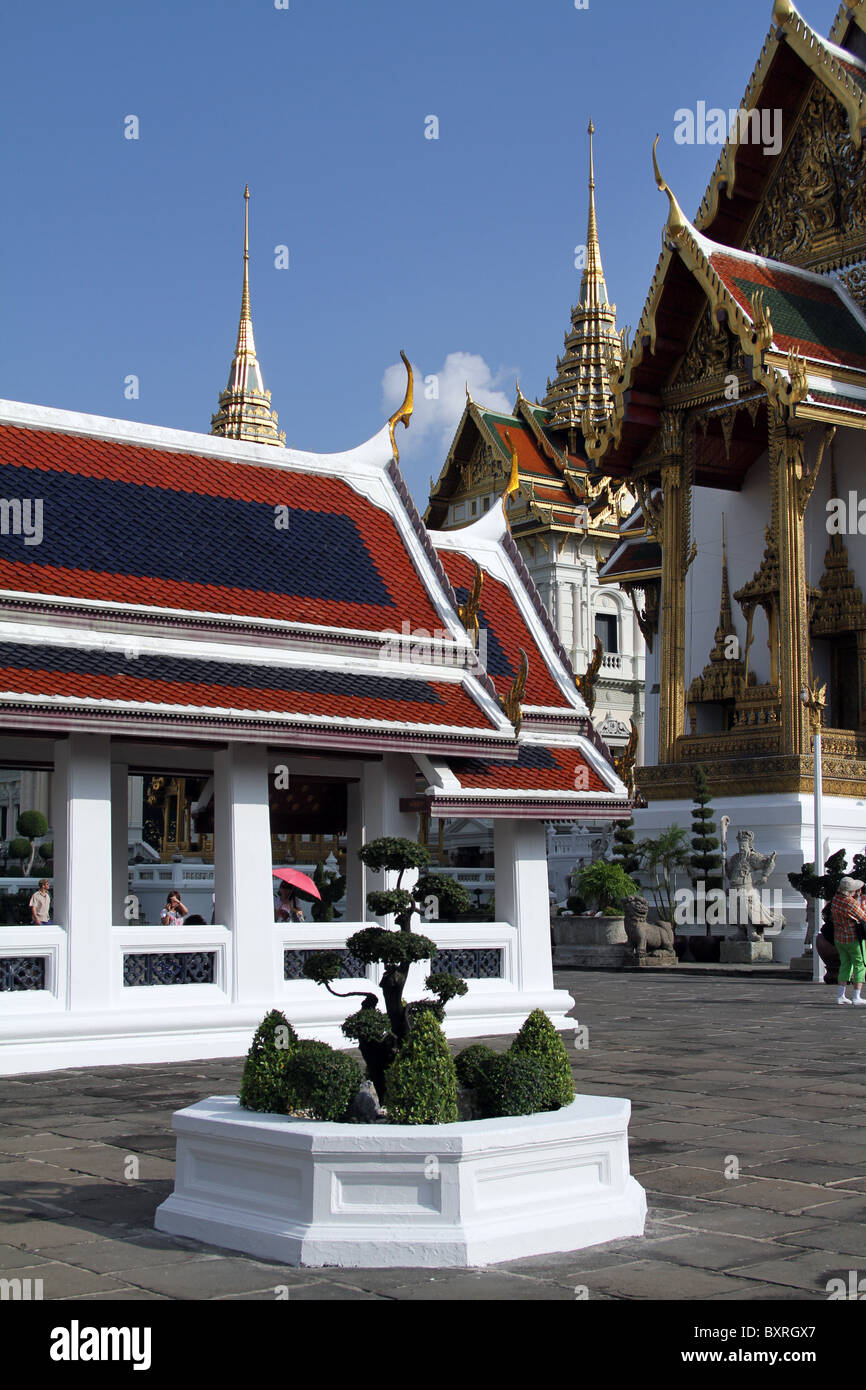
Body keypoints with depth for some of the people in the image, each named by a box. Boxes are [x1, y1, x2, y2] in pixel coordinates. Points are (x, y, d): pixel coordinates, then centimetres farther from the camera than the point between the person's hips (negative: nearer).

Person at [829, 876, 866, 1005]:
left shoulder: (835, 898, -1)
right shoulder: (852, 903, -24)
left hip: (839, 938, 7)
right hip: (853, 939, -7)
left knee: (845, 964, 15)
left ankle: (840, 996, 13)